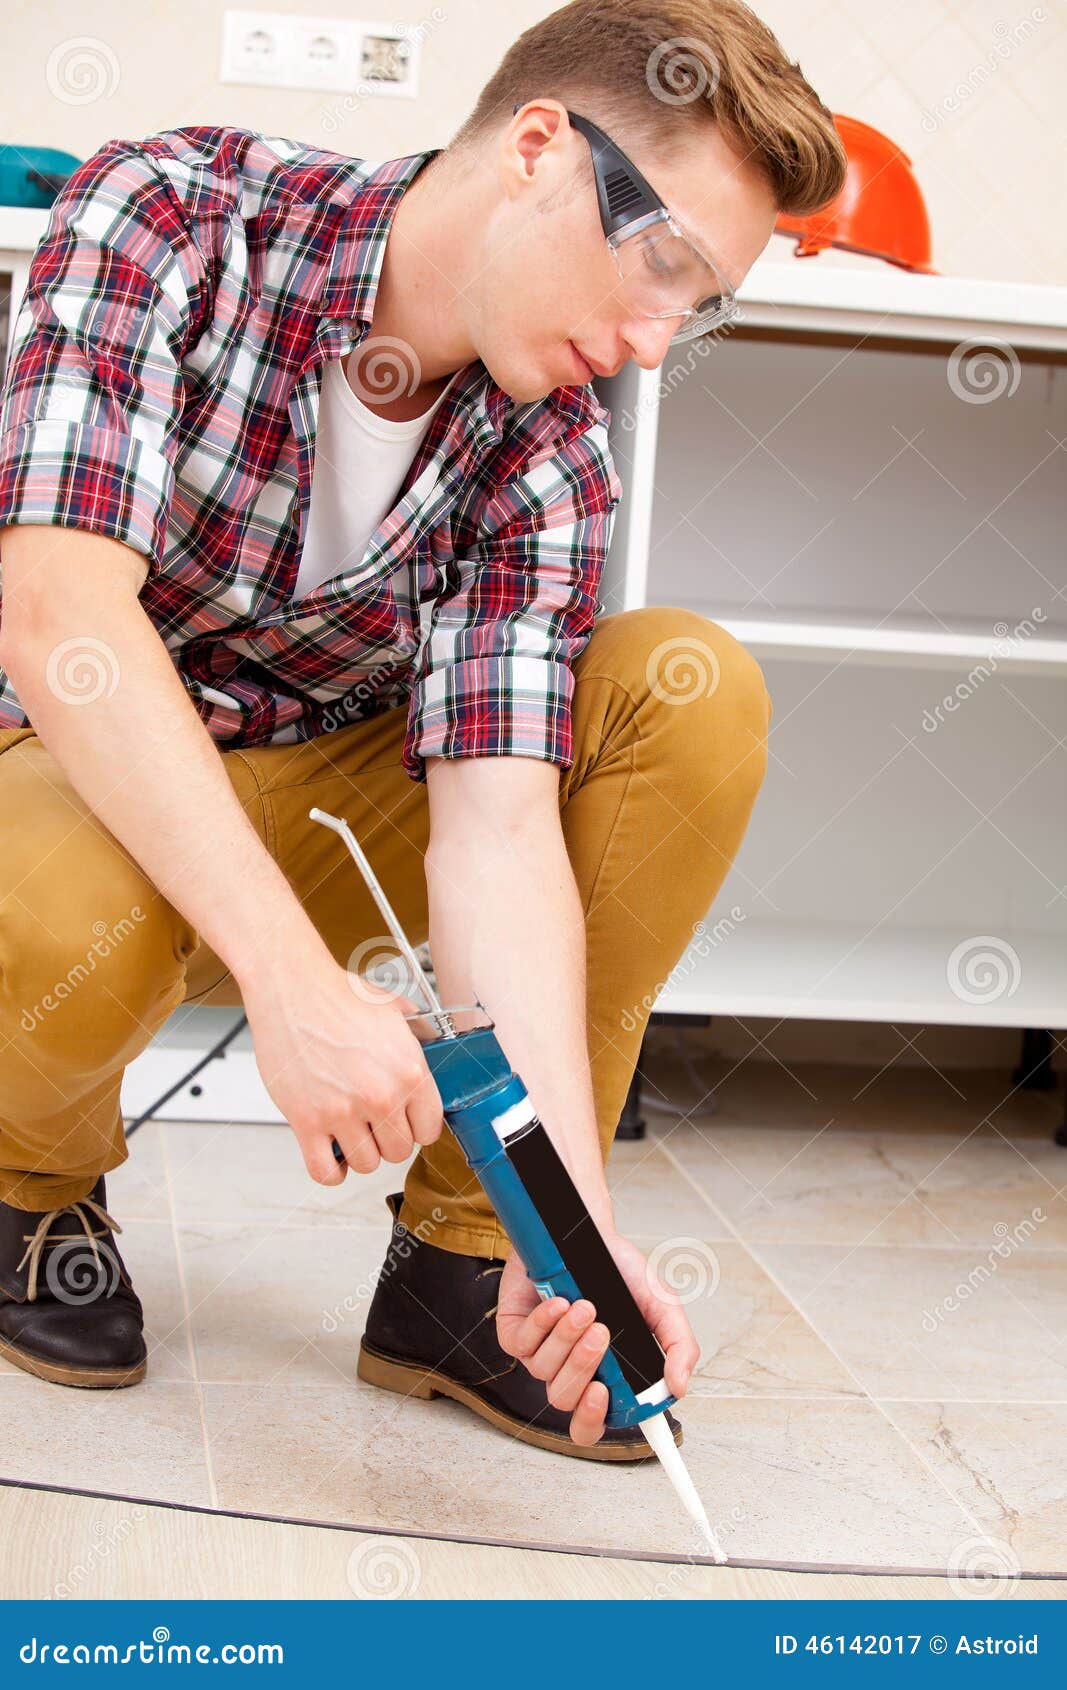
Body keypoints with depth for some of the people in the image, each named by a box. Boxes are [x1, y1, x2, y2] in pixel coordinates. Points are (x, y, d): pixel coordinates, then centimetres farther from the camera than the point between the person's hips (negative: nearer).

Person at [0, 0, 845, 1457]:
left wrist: (576, 1205, -34)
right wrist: (293, 975, -43)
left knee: (697, 690, -17)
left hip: (306, 813, 4)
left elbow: (495, 826, -20)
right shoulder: (170, 211, -21)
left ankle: (467, 1258, -10)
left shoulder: (551, 462, -11)